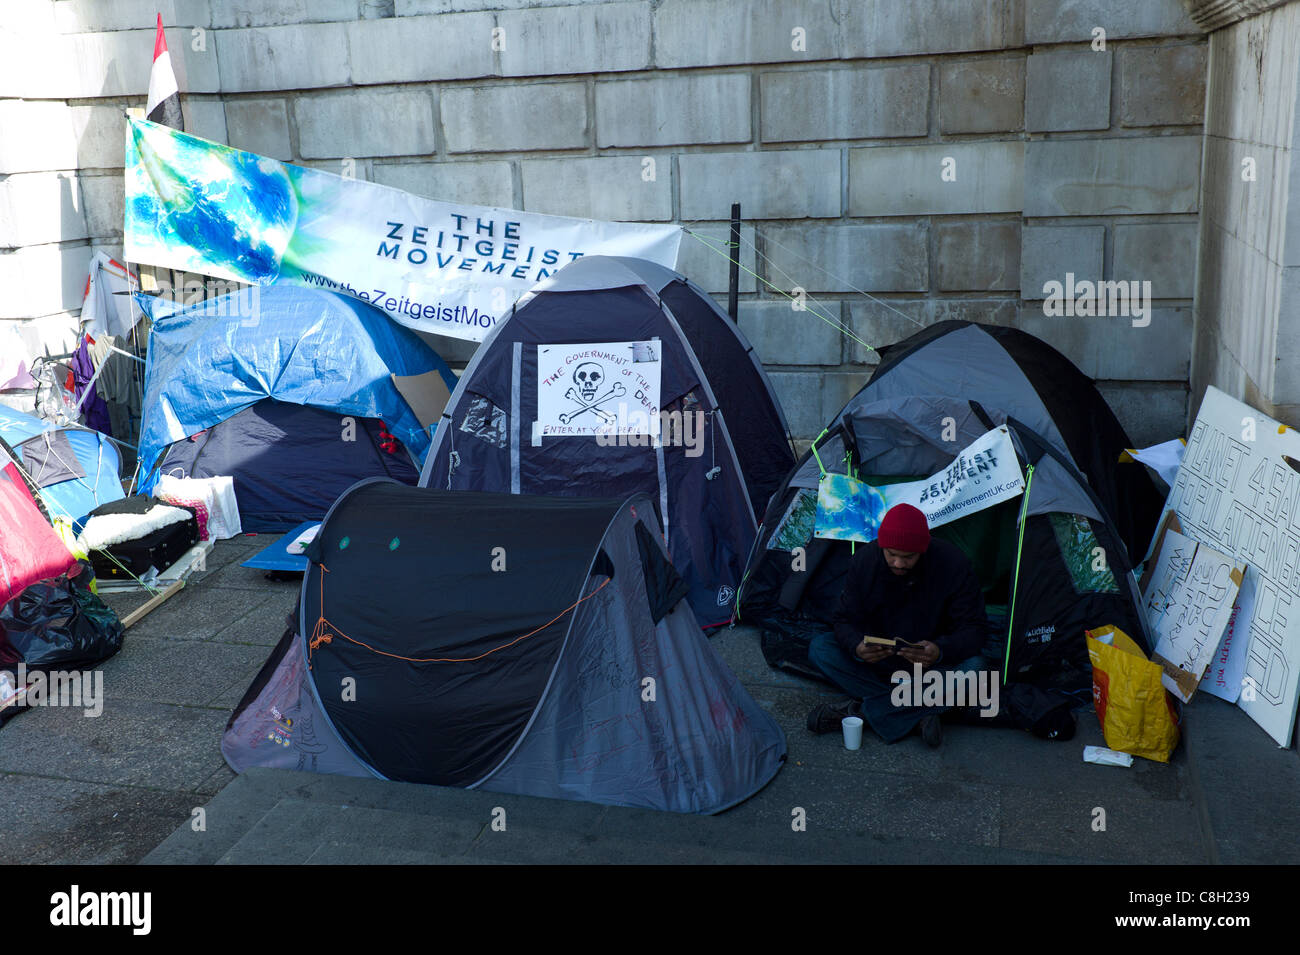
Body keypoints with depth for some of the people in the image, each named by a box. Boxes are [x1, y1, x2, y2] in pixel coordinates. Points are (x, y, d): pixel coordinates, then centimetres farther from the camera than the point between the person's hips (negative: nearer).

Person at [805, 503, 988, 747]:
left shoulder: (952, 564, -22)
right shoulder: (865, 560, -16)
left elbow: (974, 628, -17)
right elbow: (845, 619, -10)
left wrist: (940, 651, -39)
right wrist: (857, 647, -35)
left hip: (929, 664, -2)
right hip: (875, 660, 2)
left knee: (973, 666, -33)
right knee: (820, 647, -23)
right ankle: (918, 714, -24)